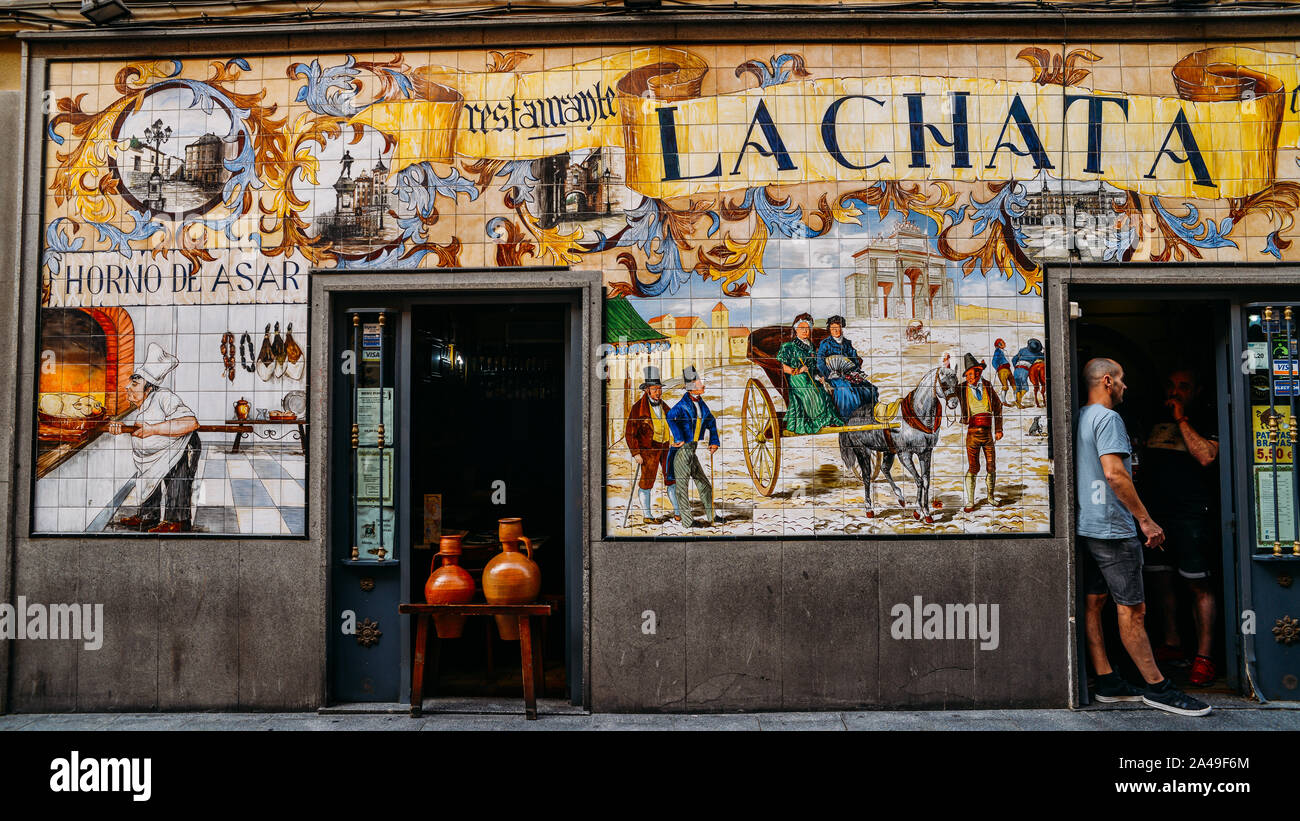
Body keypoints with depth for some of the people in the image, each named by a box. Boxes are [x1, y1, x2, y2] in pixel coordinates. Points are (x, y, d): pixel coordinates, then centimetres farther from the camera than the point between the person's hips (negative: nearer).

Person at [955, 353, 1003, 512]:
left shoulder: (987, 385, 5)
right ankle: (970, 502, 4)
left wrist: (999, 429, 11)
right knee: (973, 468, -4)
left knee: (991, 467, 6)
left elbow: (998, 406, 14)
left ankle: (991, 497, 24)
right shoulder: (963, 389, -2)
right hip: (972, 432, -2)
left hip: (988, 432, 2)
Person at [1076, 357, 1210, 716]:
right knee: (1132, 609, -3)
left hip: (1086, 526, 10)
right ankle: (1157, 686, 4)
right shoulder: (1107, 418, -13)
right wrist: (1146, 520, -18)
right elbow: (1114, 473, -23)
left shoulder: (1080, 418, 15)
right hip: (1112, 528, -10)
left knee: (1094, 603, 9)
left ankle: (1107, 682, 15)